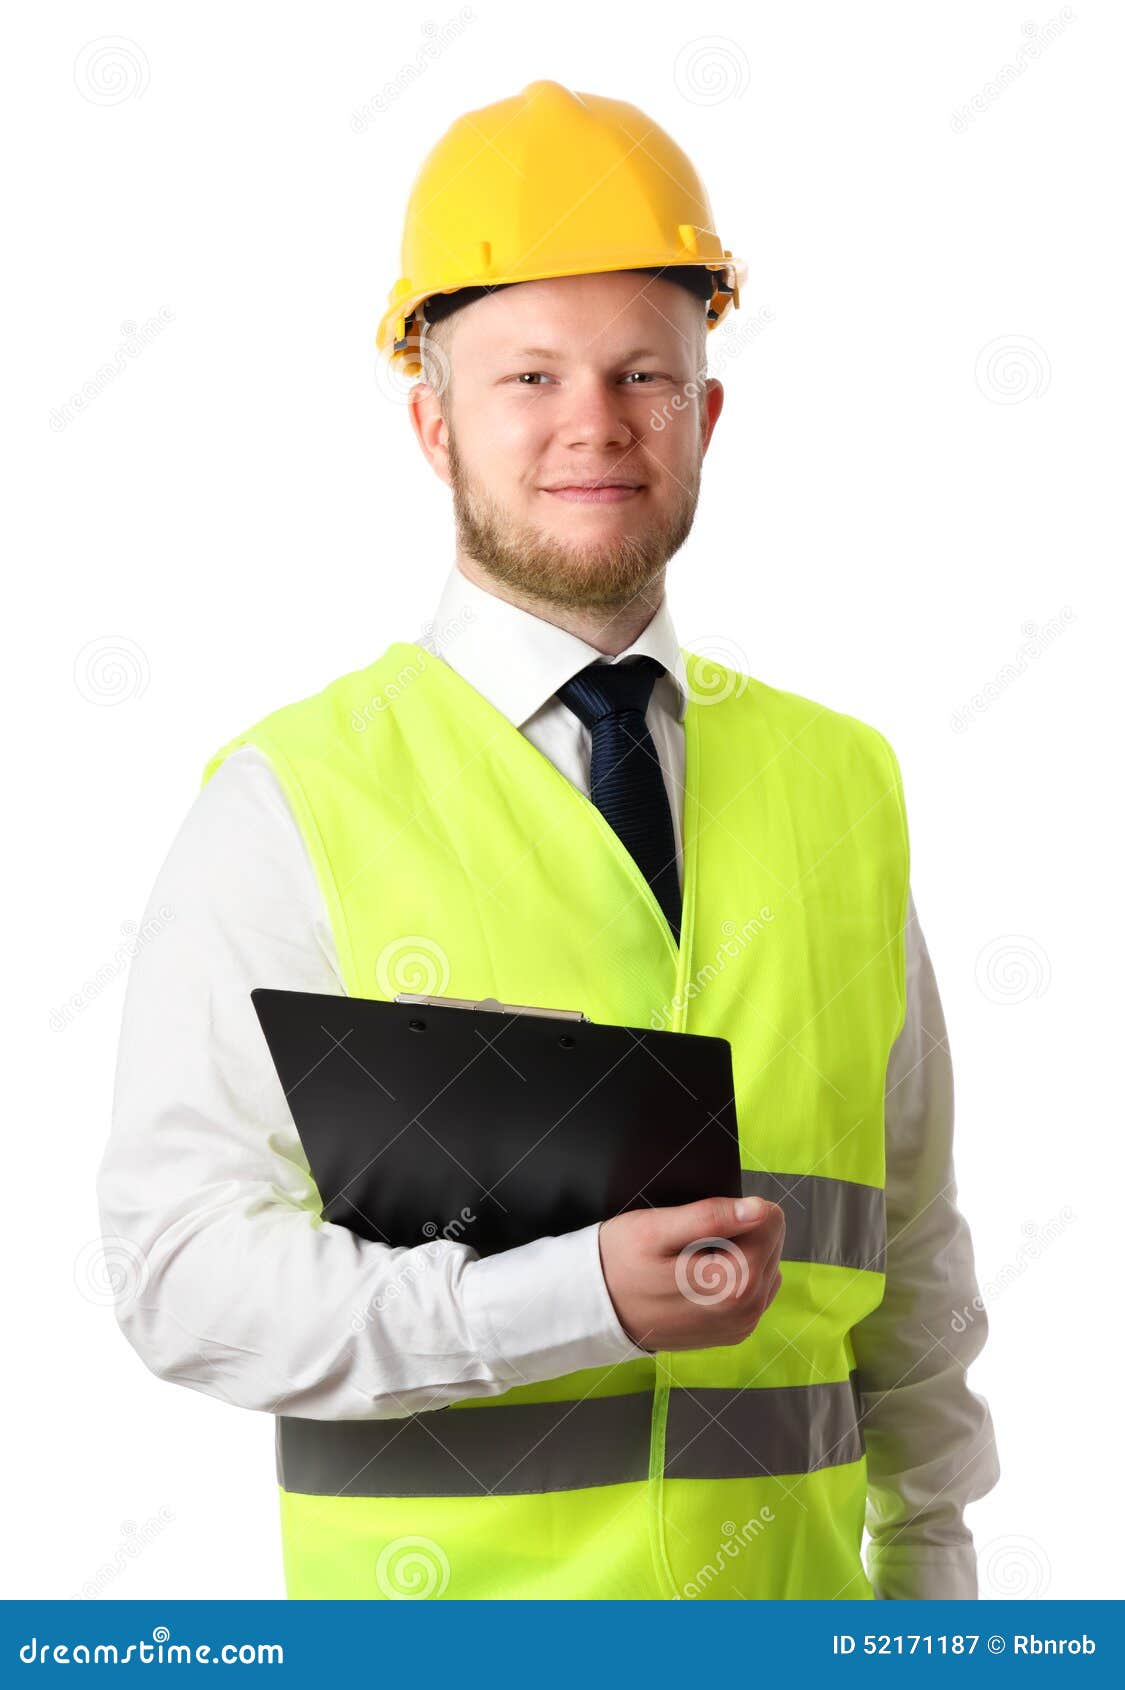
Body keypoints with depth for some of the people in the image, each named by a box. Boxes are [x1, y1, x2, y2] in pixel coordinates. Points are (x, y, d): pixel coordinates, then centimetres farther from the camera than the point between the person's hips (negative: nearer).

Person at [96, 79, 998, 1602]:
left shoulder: (843, 786, 6)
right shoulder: (290, 807, -7)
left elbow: (910, 1252, 10)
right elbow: (193, 1275, -14)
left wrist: (930, 1577, 8)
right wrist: (585, 1300, -24)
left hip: (789, 1595, 3)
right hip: (441, 1601, -3)